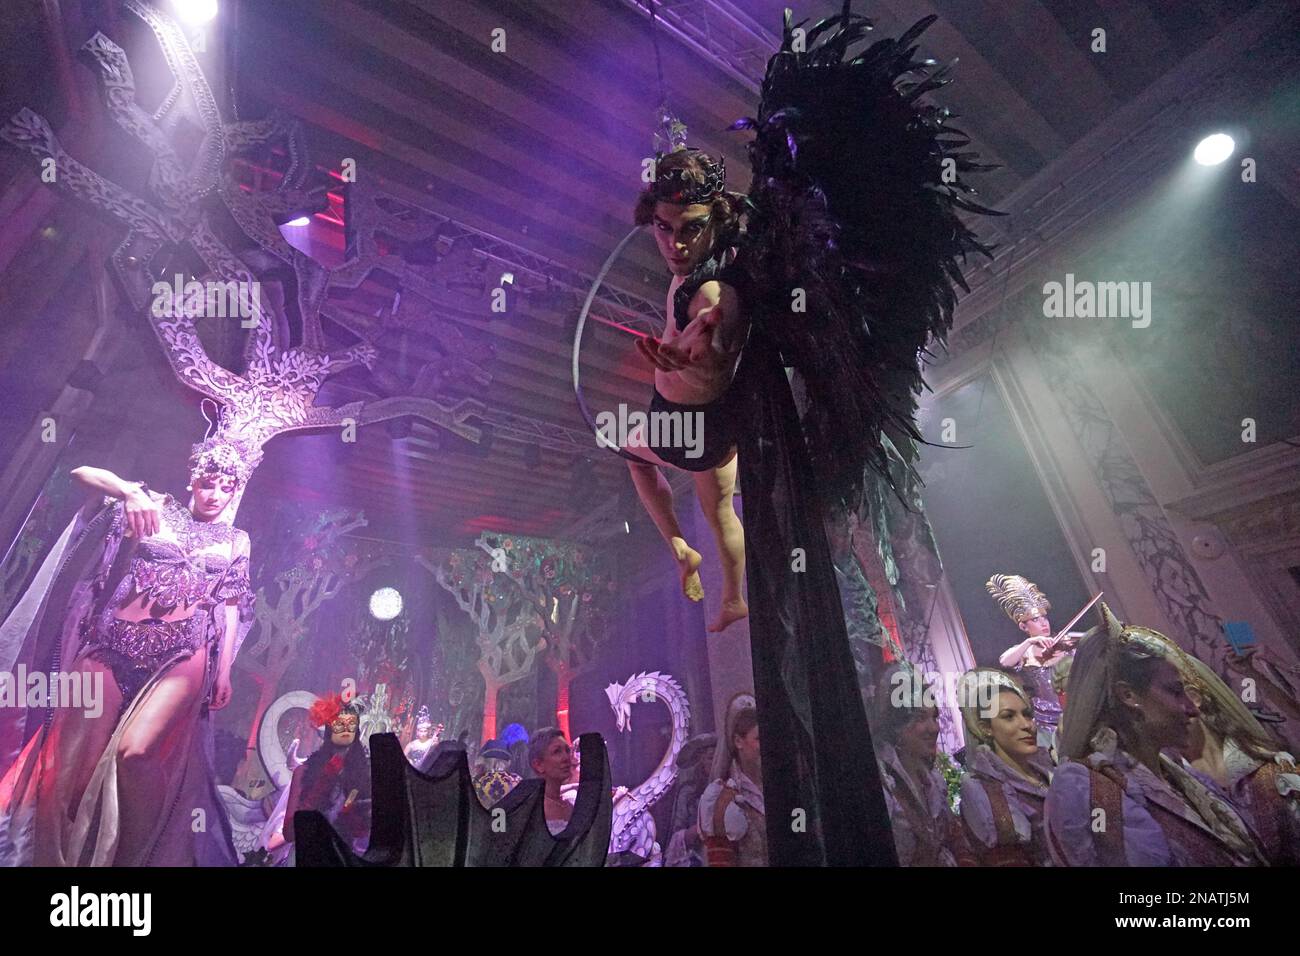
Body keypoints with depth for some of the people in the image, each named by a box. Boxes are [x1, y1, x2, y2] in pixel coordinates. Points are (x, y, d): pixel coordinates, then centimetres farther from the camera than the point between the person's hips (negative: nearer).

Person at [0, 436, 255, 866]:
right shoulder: (158, 509, 12)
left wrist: (224, 671, 6)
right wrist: (131, 492, -16)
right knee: (75, 763, -6)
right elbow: (83, 472, 4)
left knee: (134, 753, -19)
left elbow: (230, 606, 13)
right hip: (112, 642, 1)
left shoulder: (237, 540, 15)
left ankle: (132, 854, -2)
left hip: (182, 653, -1)